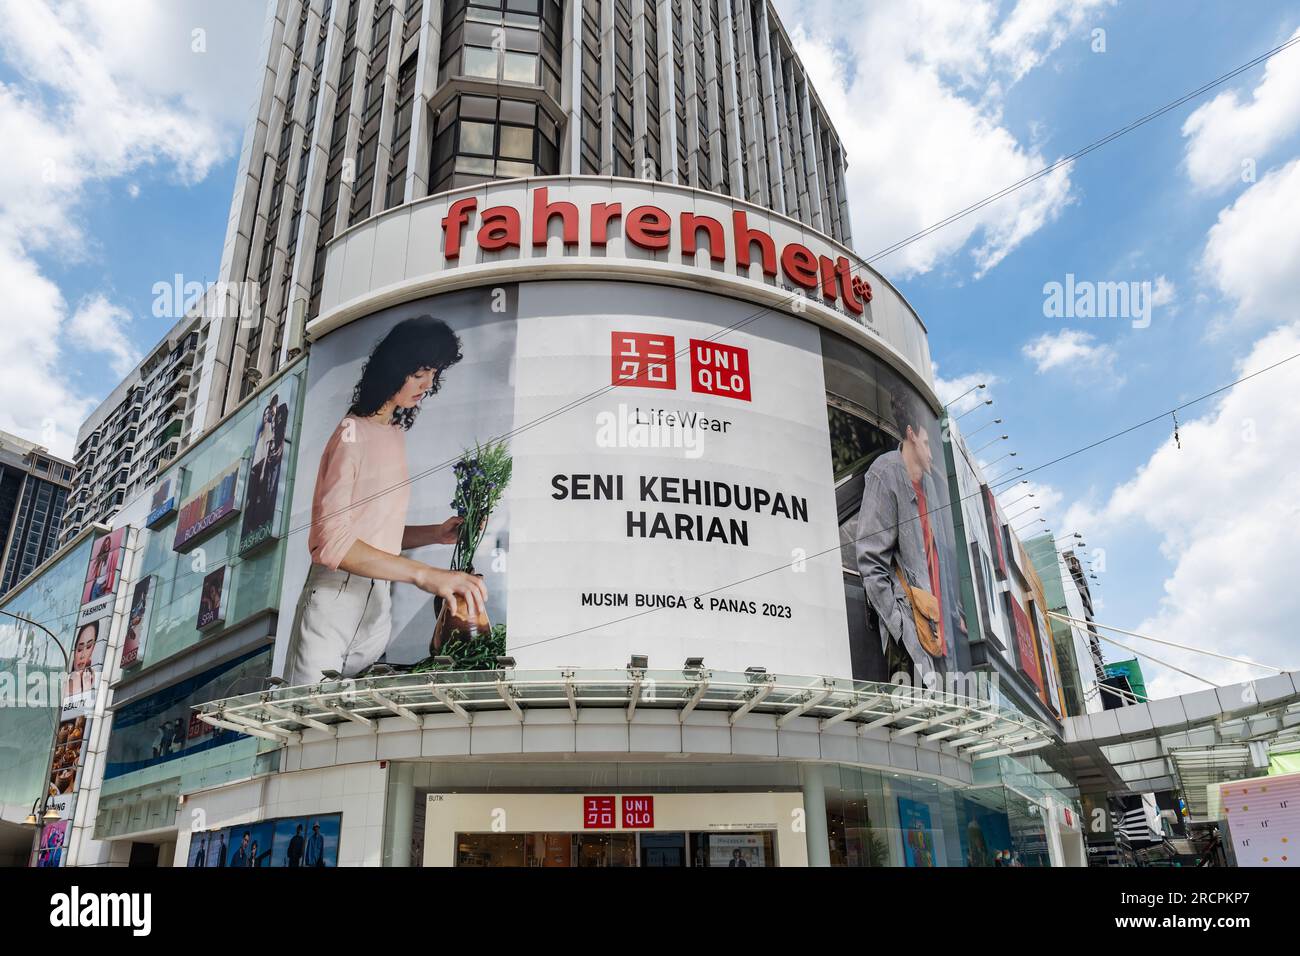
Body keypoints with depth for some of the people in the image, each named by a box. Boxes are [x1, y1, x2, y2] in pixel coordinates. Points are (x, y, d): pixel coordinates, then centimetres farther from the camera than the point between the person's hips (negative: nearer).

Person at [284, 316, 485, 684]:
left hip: (378, 606, 7)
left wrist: (436, 533, 0)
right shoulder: (354, 433, -10)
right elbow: (331, 541, -21)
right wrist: (423, 574, -29)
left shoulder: (396, 433, 14)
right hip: (336, 598, -7)